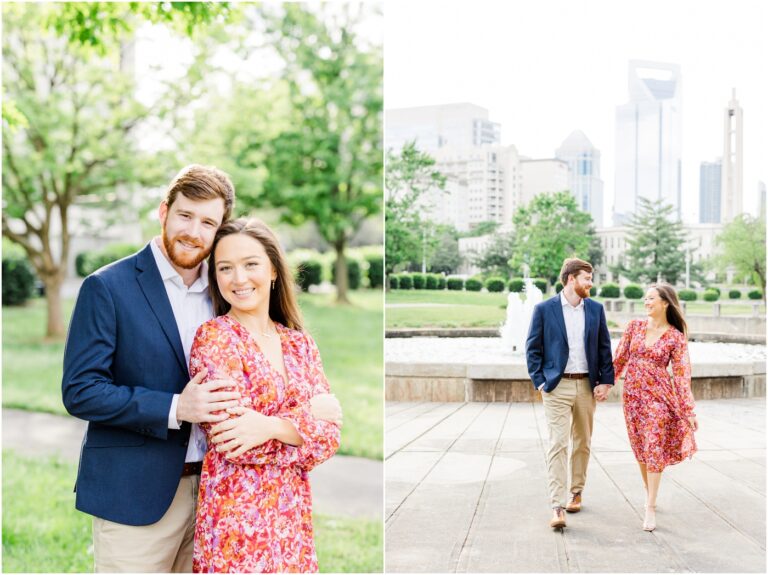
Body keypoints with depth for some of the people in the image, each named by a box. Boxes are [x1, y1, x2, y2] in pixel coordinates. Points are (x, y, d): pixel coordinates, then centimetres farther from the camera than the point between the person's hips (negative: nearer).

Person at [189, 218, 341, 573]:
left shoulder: (300, 343, 7)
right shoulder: (213, 337, -8)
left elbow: (330, 434, -2)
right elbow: (235, 442, -15)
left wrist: (273, 426, -18)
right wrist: (307, 419, -11)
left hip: (293, 513, 5)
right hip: (237, 514, -5)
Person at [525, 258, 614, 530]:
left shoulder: (595, 309, 7)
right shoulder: (544, 309, -3)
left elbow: (604, 347, 9)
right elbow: (533, 348, -1)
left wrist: (605, 381, 2)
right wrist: (540, 382, -7)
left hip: (587, 386, 4)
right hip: (557, 386, -4)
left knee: (582, 443, 13)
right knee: (558, 444, -10)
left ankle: (576, 492, 31)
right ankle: (557, 507, -11)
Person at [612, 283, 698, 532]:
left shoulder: (675, 337, -5)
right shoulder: (635, 326, 4)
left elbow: (682, 374, -5)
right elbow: (620, 359, 9)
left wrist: (689, 410, -7)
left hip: (658, 396, -4)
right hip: (632, 394, 4)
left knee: (654, 448, -6)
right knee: (640, 448, 11)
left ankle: (650, 507, -2)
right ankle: (649, 494, 30)